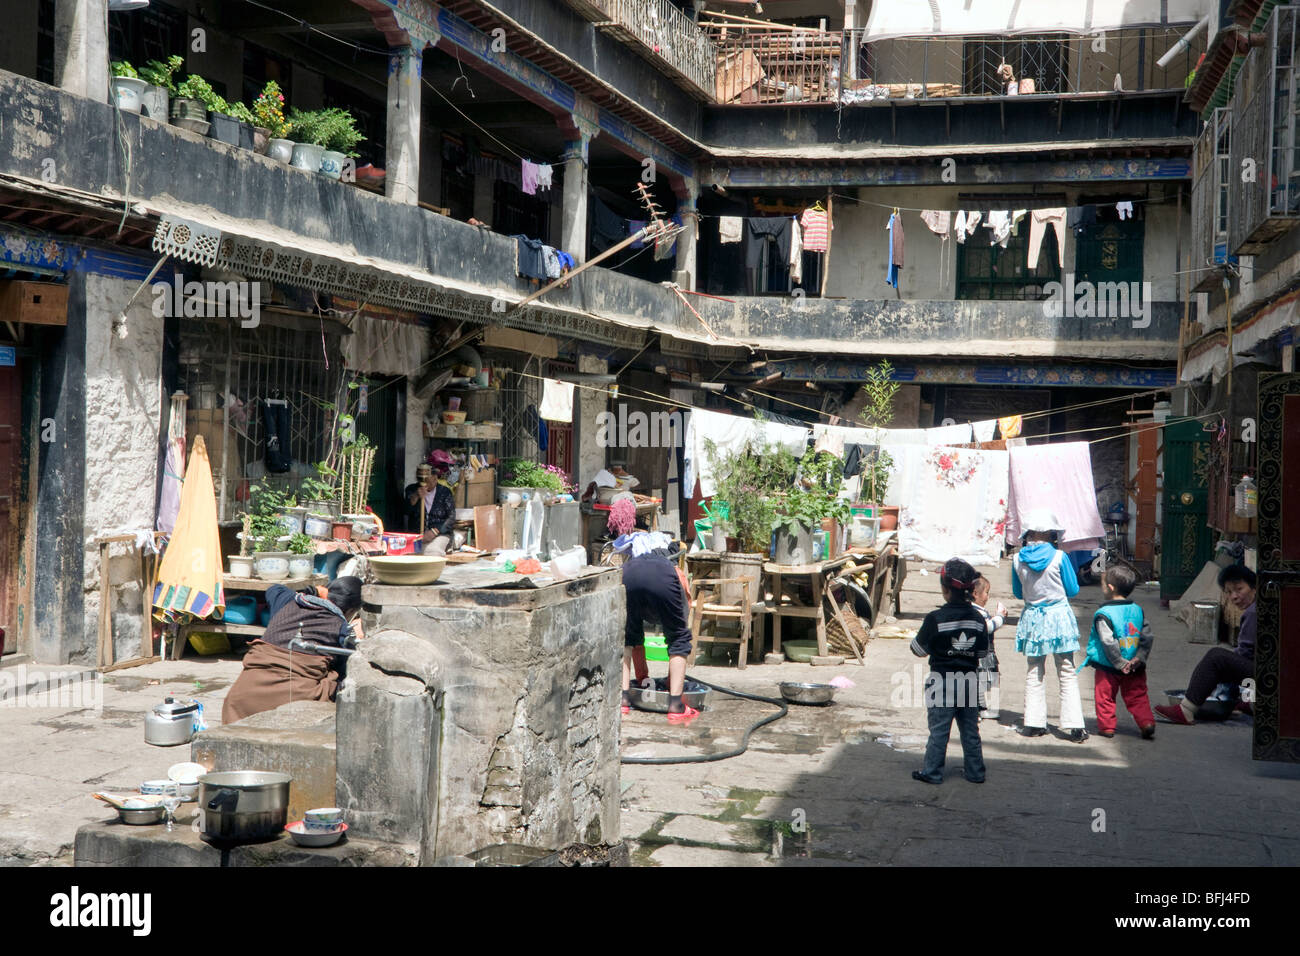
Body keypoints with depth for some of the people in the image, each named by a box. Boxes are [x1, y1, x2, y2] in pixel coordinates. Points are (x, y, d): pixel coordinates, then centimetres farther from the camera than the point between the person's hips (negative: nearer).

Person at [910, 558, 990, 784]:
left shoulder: (935, 618, -16)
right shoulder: (978, 618, -2)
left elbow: (918, 649, -7)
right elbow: (983, 651, 7)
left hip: (942, 682, -4)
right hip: (970, 680, 4)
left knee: (939, 729, 3)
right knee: (970, 729, 14)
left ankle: (932, 772, 9)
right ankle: (975, 771, 21)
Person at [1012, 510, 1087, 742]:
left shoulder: (1018, 559, -6)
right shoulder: (1058, 557, -14)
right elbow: (1073, 590, -3)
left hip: (1032, 618, 2)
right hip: (1058, 616, -2)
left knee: (1034, 673, 14)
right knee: (1067, 673, 5)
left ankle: (1033, 723, 13)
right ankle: (1074, 726, 3)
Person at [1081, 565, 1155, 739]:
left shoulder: (1103, 614, -16)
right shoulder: (1137, 609, 2)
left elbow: (1109, 642, -20)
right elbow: (1147, 637, -1)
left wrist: (1120, 663, -13)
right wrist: (1139, 658, -4)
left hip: (1108, 667, -4)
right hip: (1134, 670, 5)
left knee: (1105, 697, 11)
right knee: (1137, 697, 14)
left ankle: (1106, 727, 16)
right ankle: (1147, 723, 3)